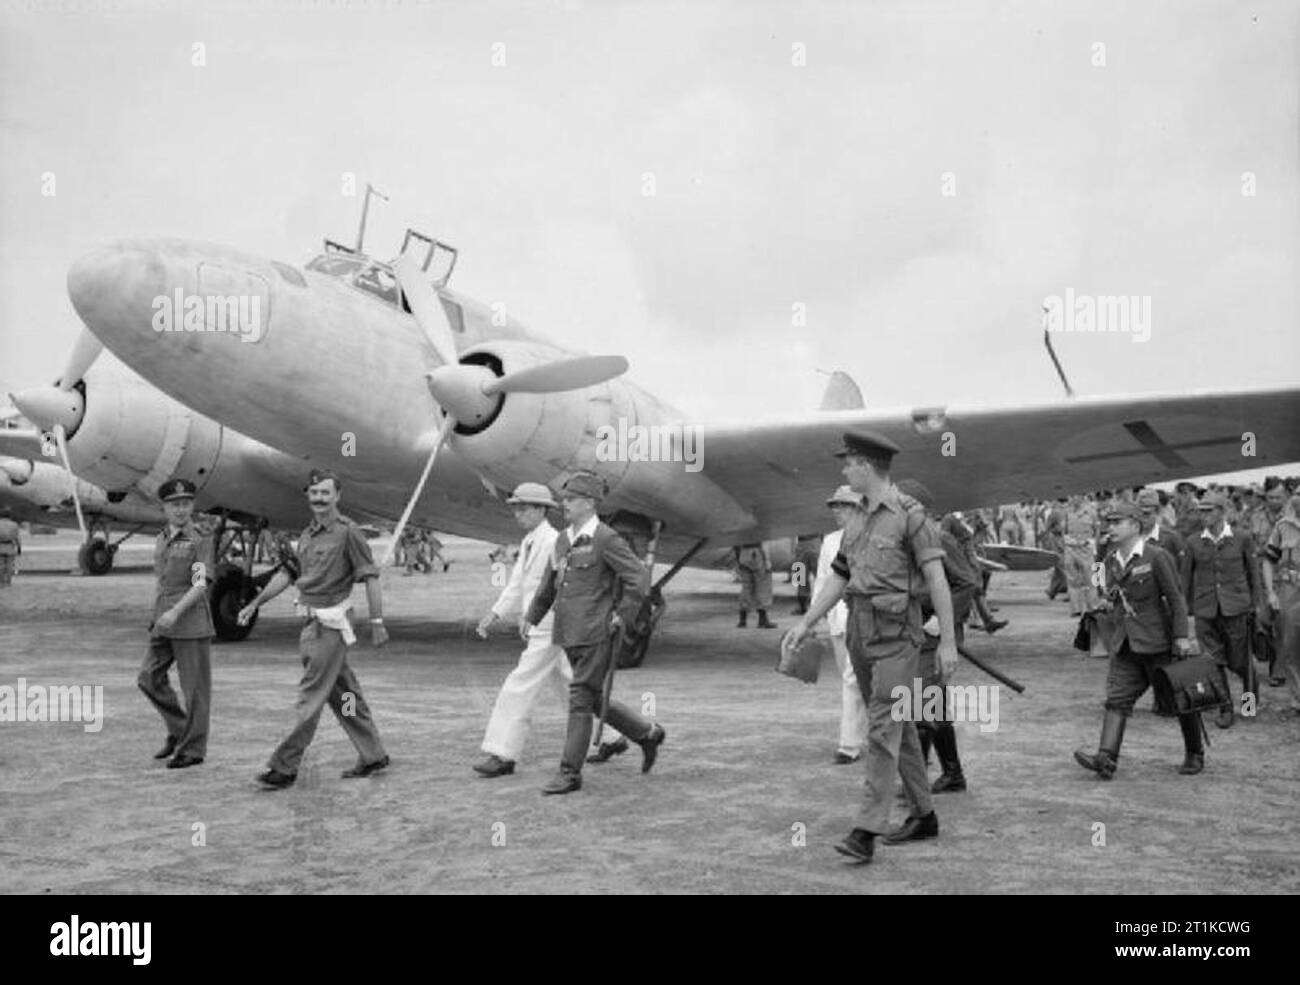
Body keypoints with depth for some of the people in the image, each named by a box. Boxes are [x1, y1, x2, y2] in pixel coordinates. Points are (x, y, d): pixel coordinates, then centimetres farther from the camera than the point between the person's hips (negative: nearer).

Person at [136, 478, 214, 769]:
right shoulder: (161, 539, 15)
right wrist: (155, 616, 22)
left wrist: (176, 612, -25)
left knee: (194, 686, -2)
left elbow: (201, 585, -14)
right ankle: (178, 730, 18)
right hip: (164, 622, 7)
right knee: (149, 677, 3)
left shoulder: (201, 541, -6)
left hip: (191, 621, -7)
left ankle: (192, 748, 6)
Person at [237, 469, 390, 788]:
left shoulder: (348, 532, -10)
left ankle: (285, 766, 0)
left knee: (311, 697, -4)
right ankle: (373, 756, 23)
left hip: (330, 627, -8)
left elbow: (371, 578, -11)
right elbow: (287, 572, 20)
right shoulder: (307, 535, 14)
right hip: (310, 624, 8)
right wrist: (255, 604, 18)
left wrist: (377, 622, -14)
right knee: (343, 694, 13)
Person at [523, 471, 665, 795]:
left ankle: (570, 774, 3)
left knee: (581, 701, -4)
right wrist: (532, 617, 18)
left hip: (595, 634, -8)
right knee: (595, 700, 14)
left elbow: (637, 576, -12)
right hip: (568, 635, 8)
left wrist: (624, 615, -11)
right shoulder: (562, 540, 13)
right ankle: (648, 734, 32)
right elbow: (549, 583, 22)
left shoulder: (606, 539, -10)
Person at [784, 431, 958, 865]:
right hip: (860, 630, 8)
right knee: (897, 725, 14)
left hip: (897, 635, -8)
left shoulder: (910, 514, -11)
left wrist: (948, 641, -15)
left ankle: (866, 832, -14)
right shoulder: (857, 519, 12)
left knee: (882, 729, -12)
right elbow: (838, 577, 16)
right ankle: (923, 816, 25)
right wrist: (805, 624, 10)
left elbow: (936, 578, -13)